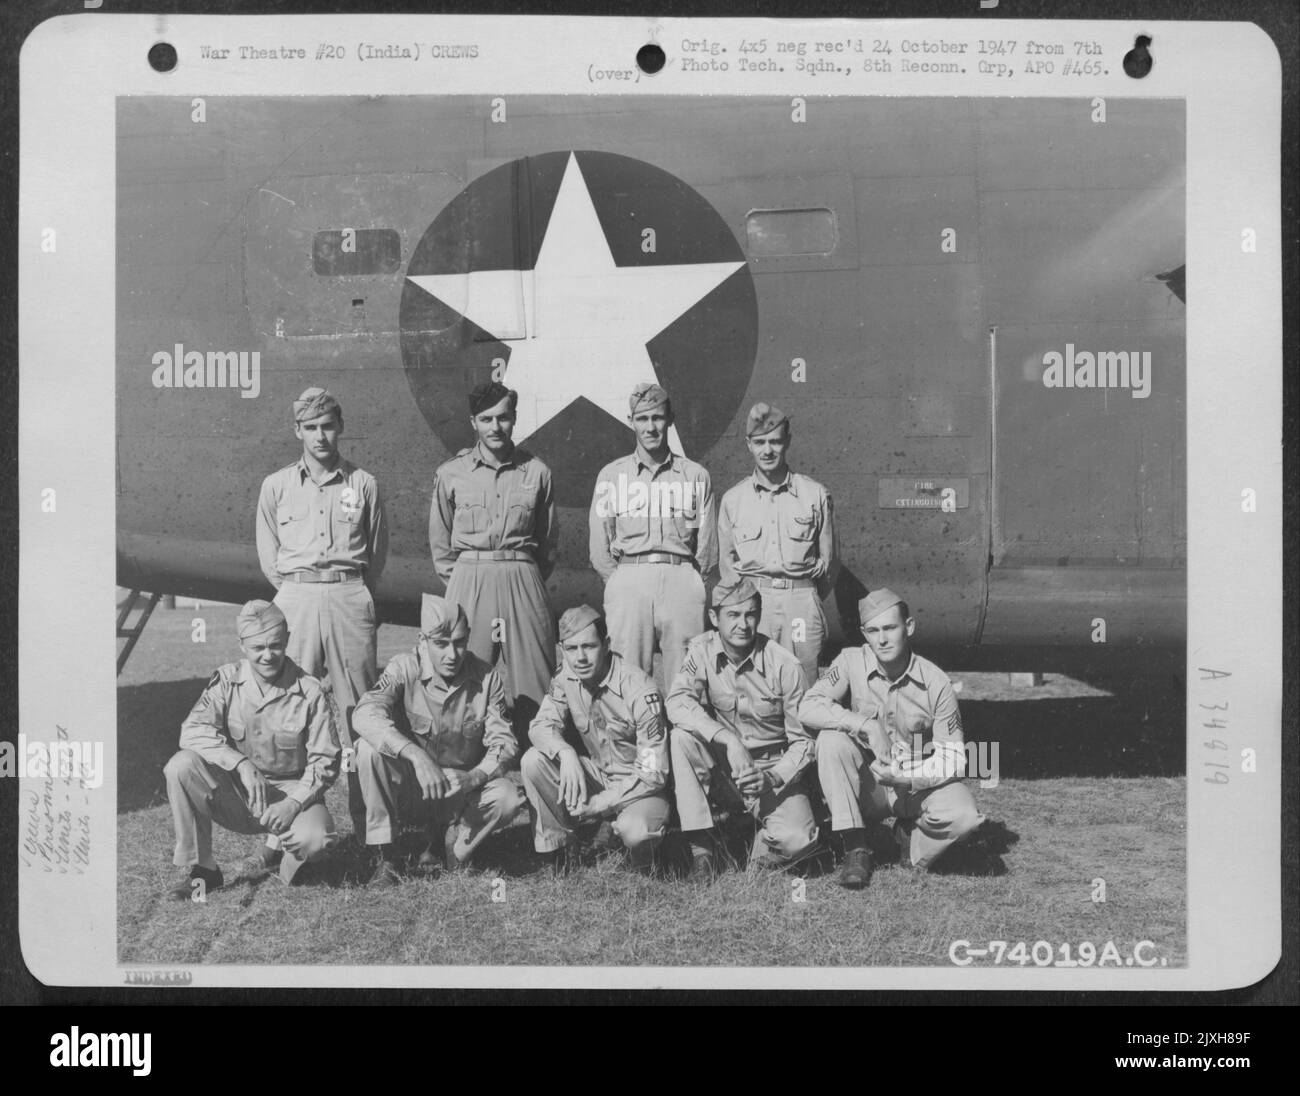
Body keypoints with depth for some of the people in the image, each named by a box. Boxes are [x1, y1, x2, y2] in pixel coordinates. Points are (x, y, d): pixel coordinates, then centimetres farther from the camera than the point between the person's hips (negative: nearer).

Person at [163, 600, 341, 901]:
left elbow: (325, 761, -8)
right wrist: (241, 763, -30)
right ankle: (202, 870, -10)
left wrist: (294, 802, -25)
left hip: (292, 791, -2)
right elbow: (193, 730, -16)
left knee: (313, 839, -34)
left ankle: (276, 847, 7)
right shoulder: (226, 681, -4)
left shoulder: (311, 692, -10)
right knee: (182, 766, -24)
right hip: (236, 792, 2)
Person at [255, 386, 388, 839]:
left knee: (358, 707, -1)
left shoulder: (363, 484, 7)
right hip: (295, 600, 1)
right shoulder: (276, 486, 9)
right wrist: (297, 592, 10)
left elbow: (378, 551, 14)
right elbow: (268, 556, 14)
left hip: (350, 598, 0)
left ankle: (365, 818, 2)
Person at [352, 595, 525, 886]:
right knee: (370, 749, -29)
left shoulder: (486, 678, -8)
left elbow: (504, 743, -9)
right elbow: (365, 714, -31)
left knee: (508, 798, -27)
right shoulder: (405, 668, -14)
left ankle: (445, 846, 3)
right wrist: (417, 756, -45)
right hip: (408, 786, -1)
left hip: (462, 787, 1)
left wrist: (473, 778, -31)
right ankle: (387, 857, -16)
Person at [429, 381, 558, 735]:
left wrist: (525, 579, 10)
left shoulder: (536, 472, 6)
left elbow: (548, 542, 14)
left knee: (530, 690, -2)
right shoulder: (451, 474, 6)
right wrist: (463, 581, 8)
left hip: (523, 583, 0)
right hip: (468, 584, 0)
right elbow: (440, 543, 13)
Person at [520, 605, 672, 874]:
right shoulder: (567, 679, -6)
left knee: (634, 831, -37)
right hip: (595, 776, 5)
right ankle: (560, 848, -2)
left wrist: (596, 804, -26)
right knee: (533, 761, -18)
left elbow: (652, 774, -23)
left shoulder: (641, 692, -24)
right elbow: (541, 726, -11)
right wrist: (566, 753, -34)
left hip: (640, 787, -5)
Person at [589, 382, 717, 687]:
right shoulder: (611, 475, 13)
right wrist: (622, 583, 4)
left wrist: (689, 582, 4)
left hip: (682, 579, 0)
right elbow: (599, 550, 11)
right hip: (628, 579, 0)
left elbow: (707, 547, 11)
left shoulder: (696, 475, 12)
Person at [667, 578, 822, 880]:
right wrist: (730, 740, -35)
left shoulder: (785, 666, -13)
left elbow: (802, 741, -8)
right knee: (682, 736, -28)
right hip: (721, 768, 2)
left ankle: (766, 835, 10)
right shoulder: (702, 651, -7)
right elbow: (677, 703, -24)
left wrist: (771, 778, -27)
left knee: (797, 842, -28)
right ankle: (701, 846, -19)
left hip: (774, 770, -2)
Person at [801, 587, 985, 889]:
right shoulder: (851, 662, -10)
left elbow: (952, 758, -11)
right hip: (867, 787, 1)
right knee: (832, 738, -27)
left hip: (920, 784, -1)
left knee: (963, 815, -31)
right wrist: (866, 725, -32)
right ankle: (855, 848, -18)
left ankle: (911, 838, 7)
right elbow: (808, 708, -22)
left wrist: (907, 777, -27)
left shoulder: (937, 683, -12)